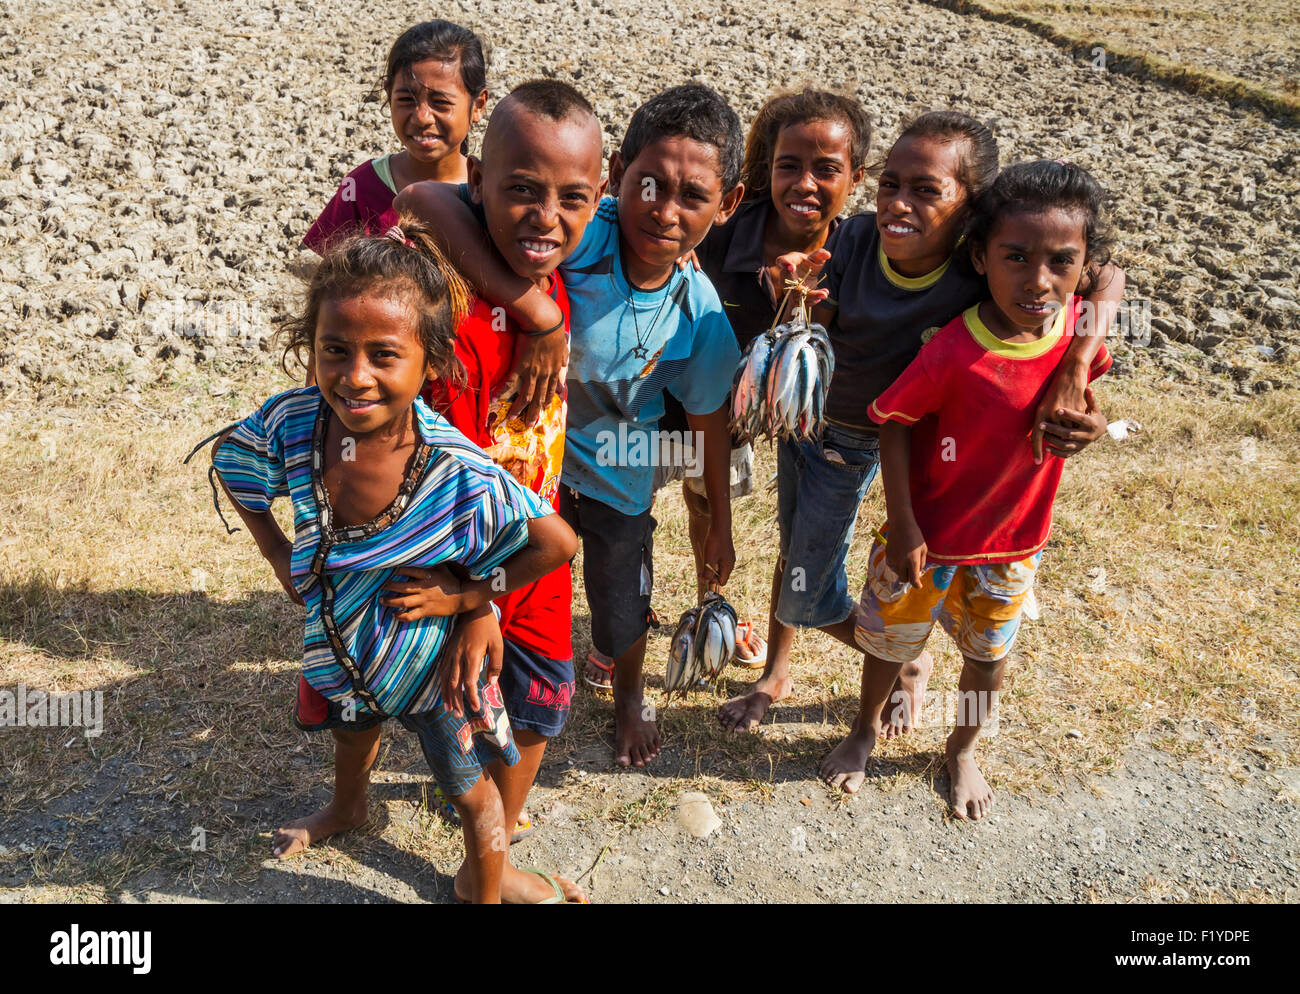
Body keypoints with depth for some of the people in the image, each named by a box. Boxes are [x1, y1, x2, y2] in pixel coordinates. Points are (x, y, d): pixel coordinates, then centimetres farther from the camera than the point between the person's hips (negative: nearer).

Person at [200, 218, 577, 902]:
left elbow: (557, 543, -26)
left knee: (469, 794, 19)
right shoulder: (290, 424, -25)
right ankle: (348, 807, 72)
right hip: (337, 642, 5)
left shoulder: (460, 475, -37)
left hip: (433, 657, -4)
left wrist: (466, 596, -22)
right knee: (352, 732, 38)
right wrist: (280, 556, -3)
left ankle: (485, 896, 49)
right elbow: (230, 460, -1)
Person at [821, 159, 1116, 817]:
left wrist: (1090, 424, -16)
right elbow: (894, 423, -18)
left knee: (988, 655, 23)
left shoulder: (1081, 326, -16)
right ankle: (866, 731, 50)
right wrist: (901, 525, -18)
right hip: (928, 536, -4)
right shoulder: (954, 352, -30)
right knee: (891, 640, 19)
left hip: (1013, 541, 4)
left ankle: (962, 751, 52)